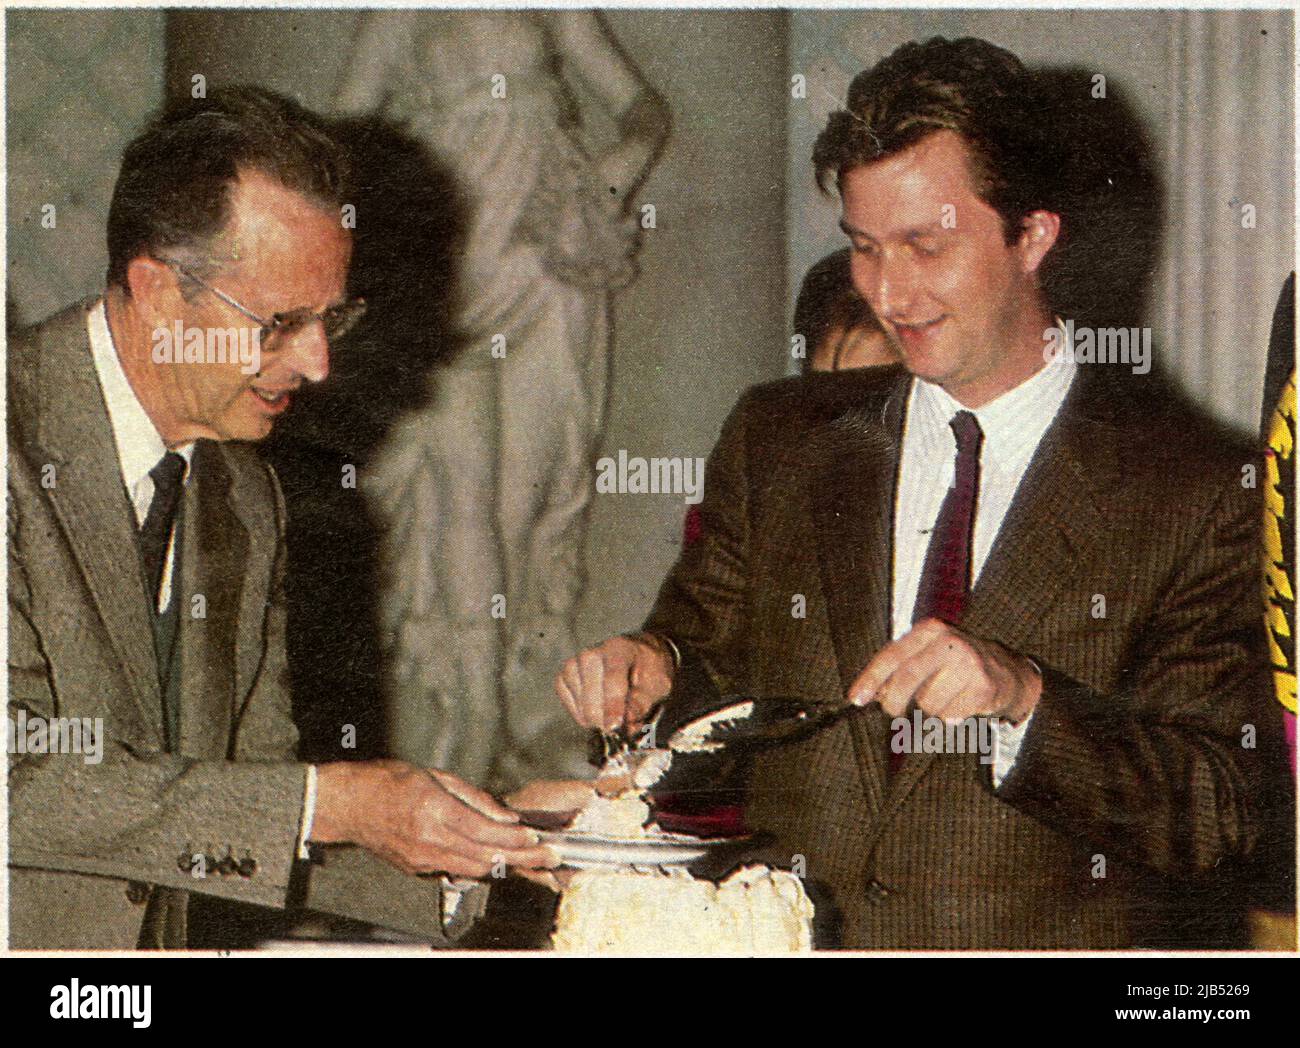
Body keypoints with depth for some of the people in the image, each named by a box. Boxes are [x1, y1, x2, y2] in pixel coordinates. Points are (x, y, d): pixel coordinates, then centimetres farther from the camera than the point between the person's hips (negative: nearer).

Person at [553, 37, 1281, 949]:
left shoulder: (1203, 493, 0)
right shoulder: (777, 443, 12)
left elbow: (1222, 818, -5)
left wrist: (1020, 696, -20)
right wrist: (652, 671, -4)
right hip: (786, 936, 3)